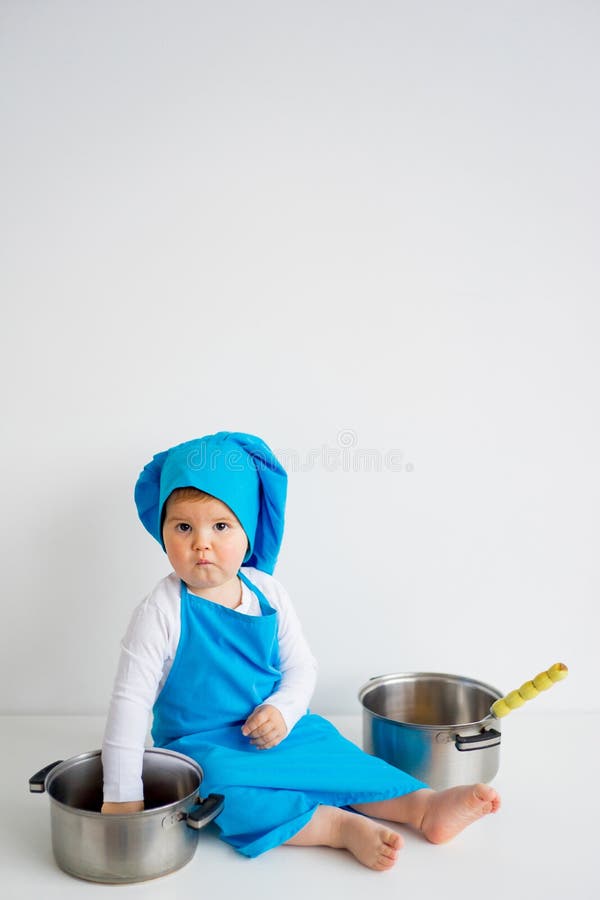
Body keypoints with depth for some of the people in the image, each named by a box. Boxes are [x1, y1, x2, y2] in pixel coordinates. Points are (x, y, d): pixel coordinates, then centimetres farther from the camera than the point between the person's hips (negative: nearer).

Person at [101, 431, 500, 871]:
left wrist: (283, 710, -17)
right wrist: (122, 796, -20)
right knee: (218, 786, -32)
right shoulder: (162, 612, -19)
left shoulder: (268, 593, -5)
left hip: (272, 731, 5)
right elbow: (130, 701, -18)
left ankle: (425, 805, -7)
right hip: (200, 747, -4)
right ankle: (342, 826, -31)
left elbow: (302, 666, 4)